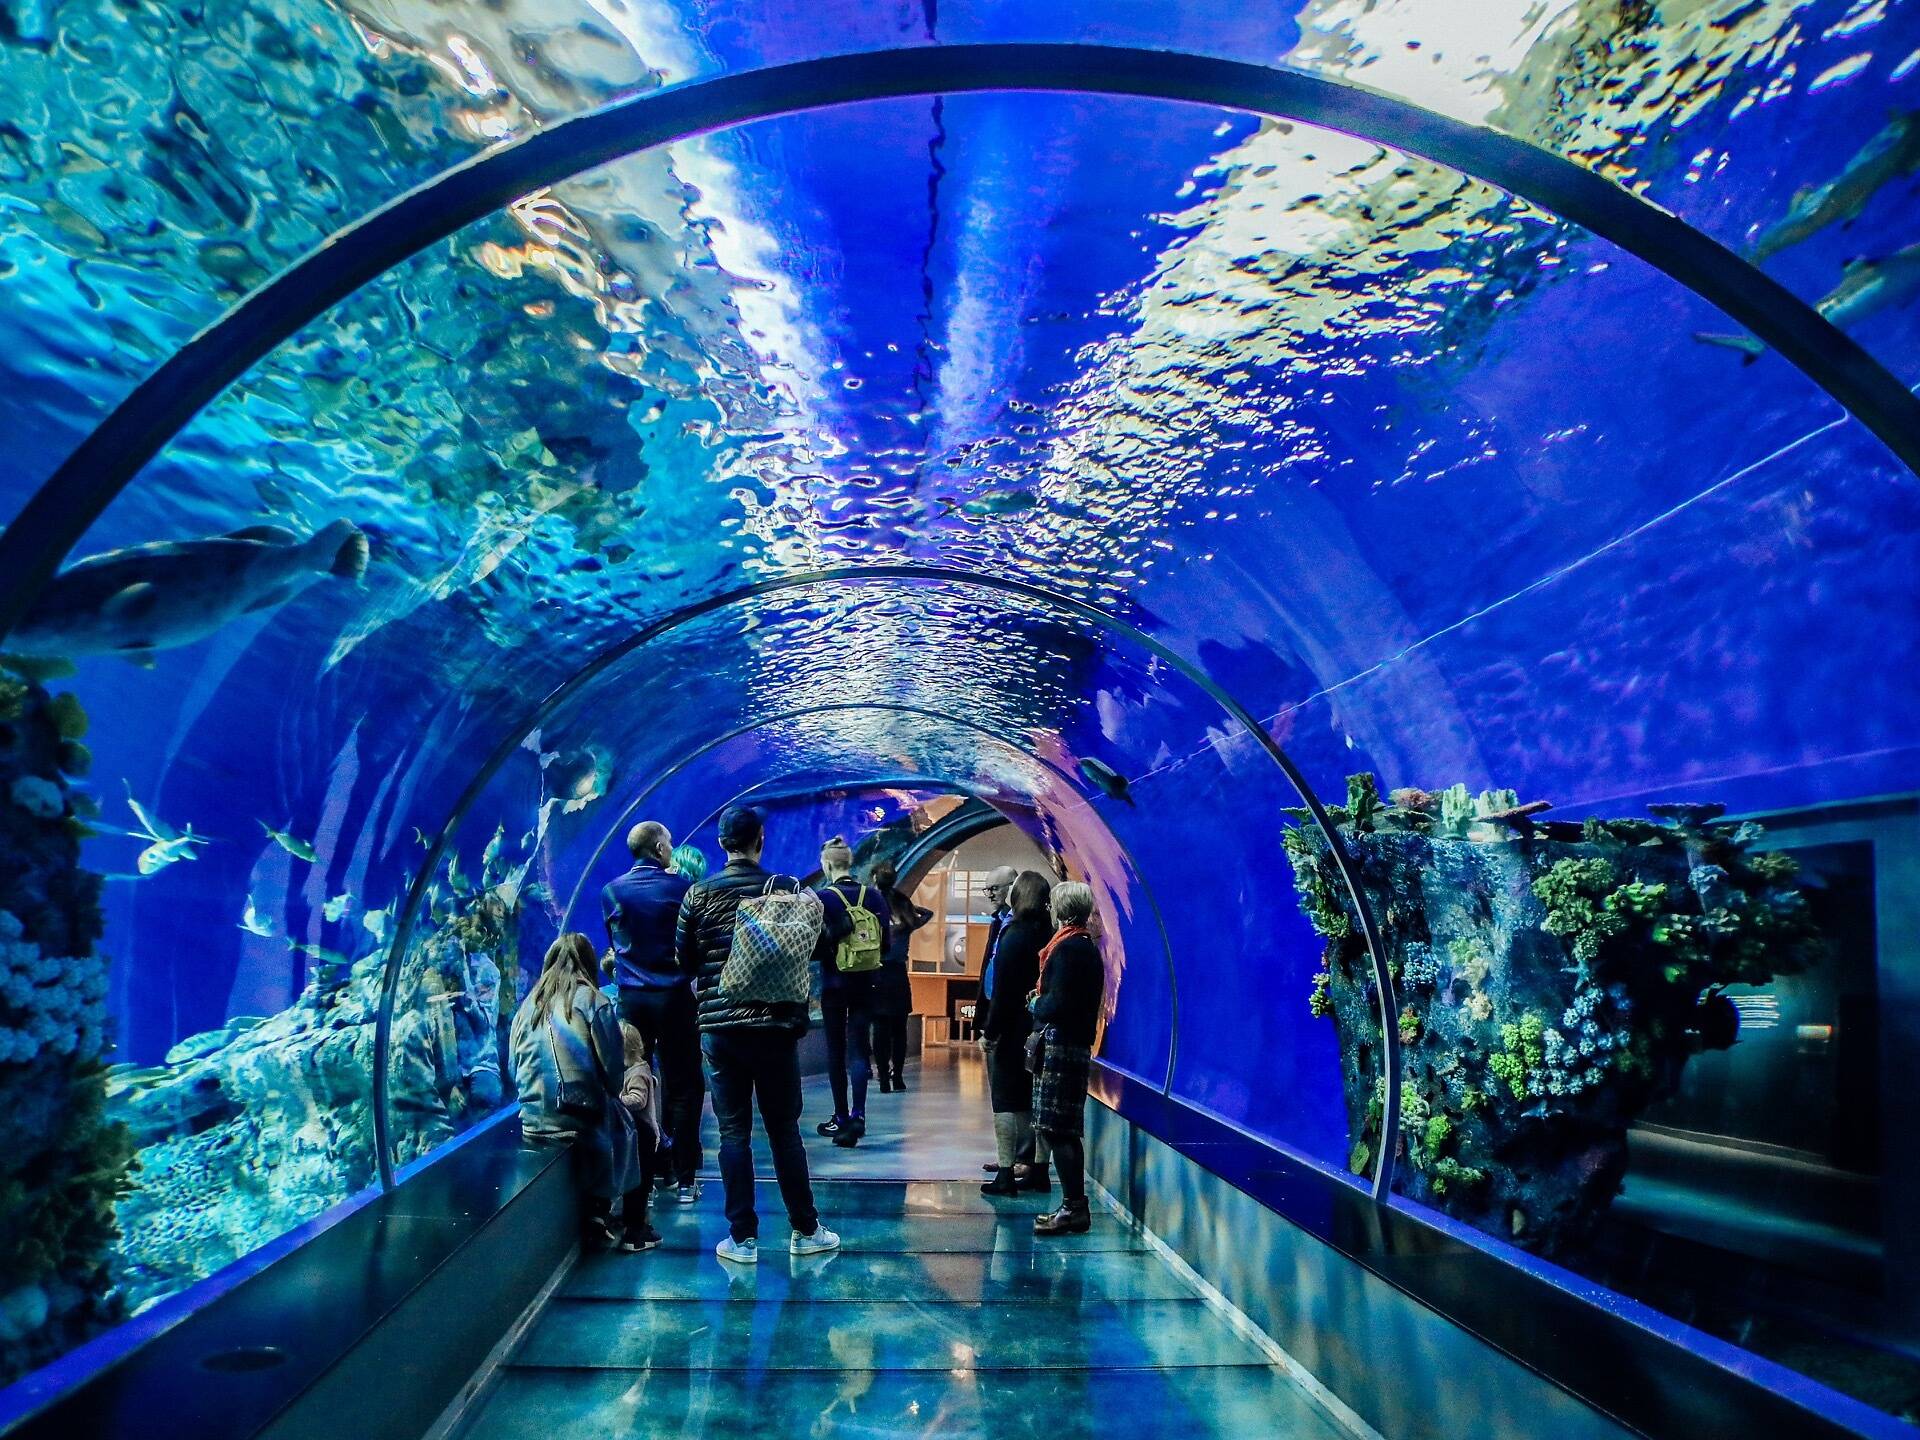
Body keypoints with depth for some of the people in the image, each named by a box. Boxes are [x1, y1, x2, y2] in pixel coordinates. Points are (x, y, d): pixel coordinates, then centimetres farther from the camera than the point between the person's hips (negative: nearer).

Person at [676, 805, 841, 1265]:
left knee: (733, 1132, 6)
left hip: (718, 1027, 1)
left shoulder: (698, 895, 0)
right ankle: (805, 1230, 17)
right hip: (775, 1025, 0)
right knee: (784, 1129, 9)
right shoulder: (786, 888, -3)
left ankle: (743, 1237, 8)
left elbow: (684, 960, 7)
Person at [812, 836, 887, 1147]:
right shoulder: (874, 895, 0)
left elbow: (814, 948, -12)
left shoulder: (822, 898, -11)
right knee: (859, 1049, 4)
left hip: (834, 983, -3)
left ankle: (841, 1118, 16)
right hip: (866, 983, 3)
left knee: (836, 1051, 10)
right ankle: (857, 1115, -12)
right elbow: (885, 942, 5)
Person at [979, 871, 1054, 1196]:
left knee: (1006, 1100, -1)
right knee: (1035, 1101, 13)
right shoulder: (1048, 936, 6)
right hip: (1041, 1032, 7)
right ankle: (1038, 1170, 19)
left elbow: (1003, 990, -15)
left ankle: (1006, 1172, -2)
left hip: (1014, 1031, -7)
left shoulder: (1014, 936, -14)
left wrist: (990, 1032, -10)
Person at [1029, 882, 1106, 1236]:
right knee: (1067, 1132, 13)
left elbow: (1058, 1004, -21)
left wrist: (1038, 1006, -2)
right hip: (1077, 1044, 10)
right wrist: (1043, 1003, 11)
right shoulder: (1088, 947, 15)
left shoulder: (1068, 948, -15)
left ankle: (1074, 1208, -4)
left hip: (1063, 1045, -10)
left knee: (1057, 1131, -6)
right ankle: (1075, 1207, 18)